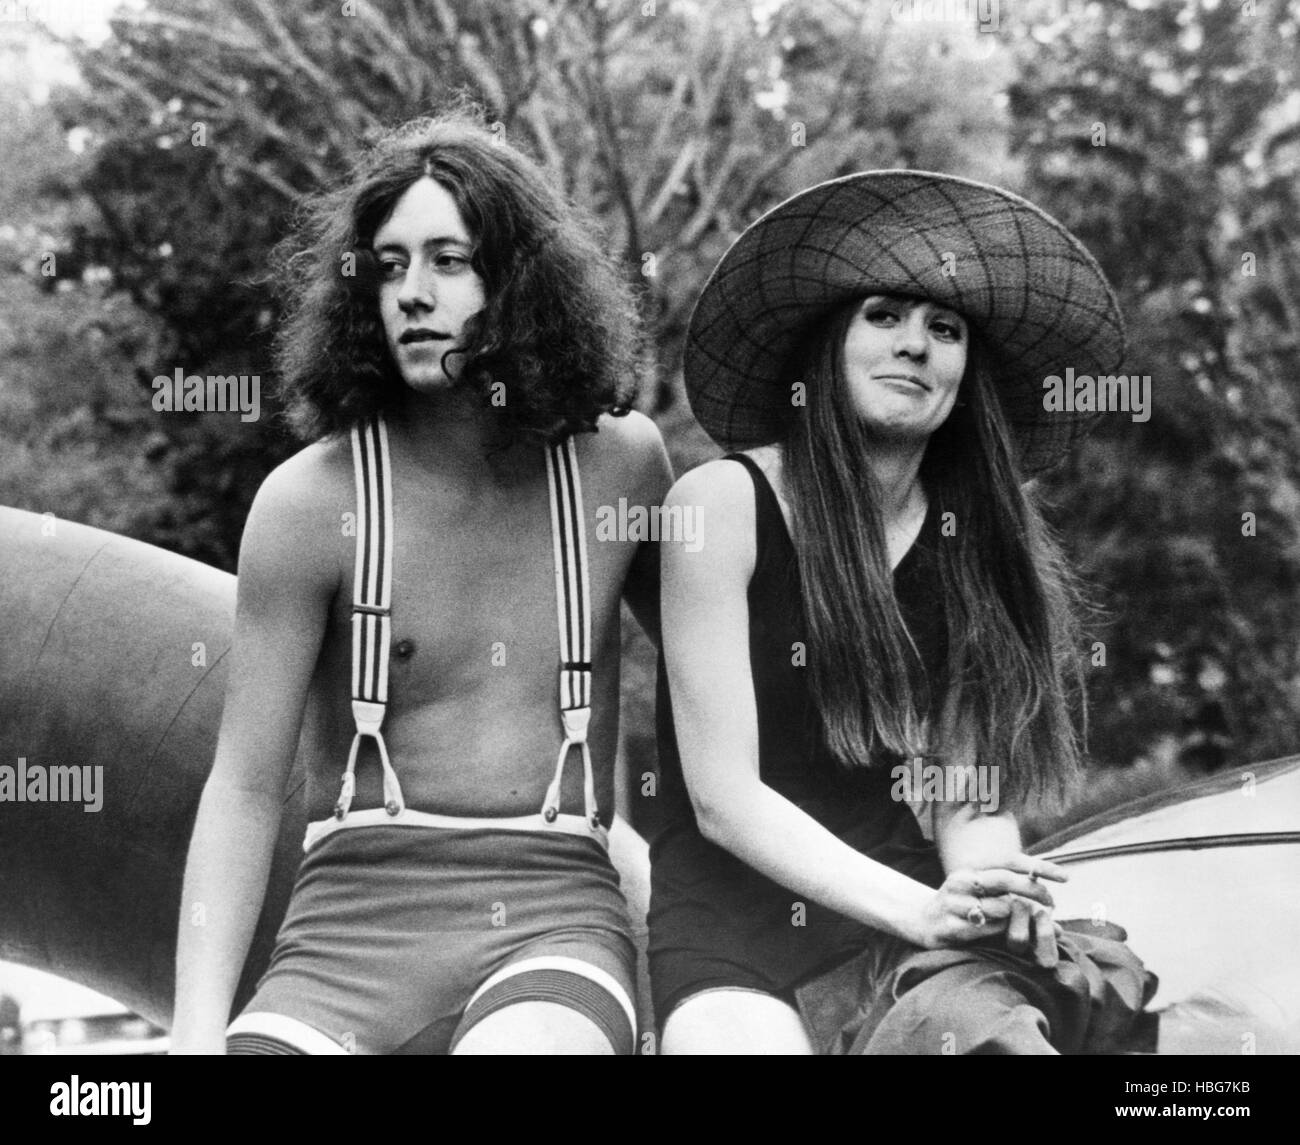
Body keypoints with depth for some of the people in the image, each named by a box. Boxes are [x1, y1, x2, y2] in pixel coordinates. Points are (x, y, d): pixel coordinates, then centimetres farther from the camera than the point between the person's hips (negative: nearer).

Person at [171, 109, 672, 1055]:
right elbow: (245, 790, -1)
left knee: (522, 1046, -36)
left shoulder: (621, 463, 7)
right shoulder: (311, 502, 0)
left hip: (559, 913, 0)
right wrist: (198, 1031, -12)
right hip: (355, 916, 0)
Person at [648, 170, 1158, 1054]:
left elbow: (973, 793, 1)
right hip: (737, 924, -2)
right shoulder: (724, 503, -7)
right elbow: (724, 798, -11)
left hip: (901, 903, 3)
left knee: (996, 1028, -28)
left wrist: (990, 899, -22)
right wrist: (923, 910, -22)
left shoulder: (975, 539, 5)